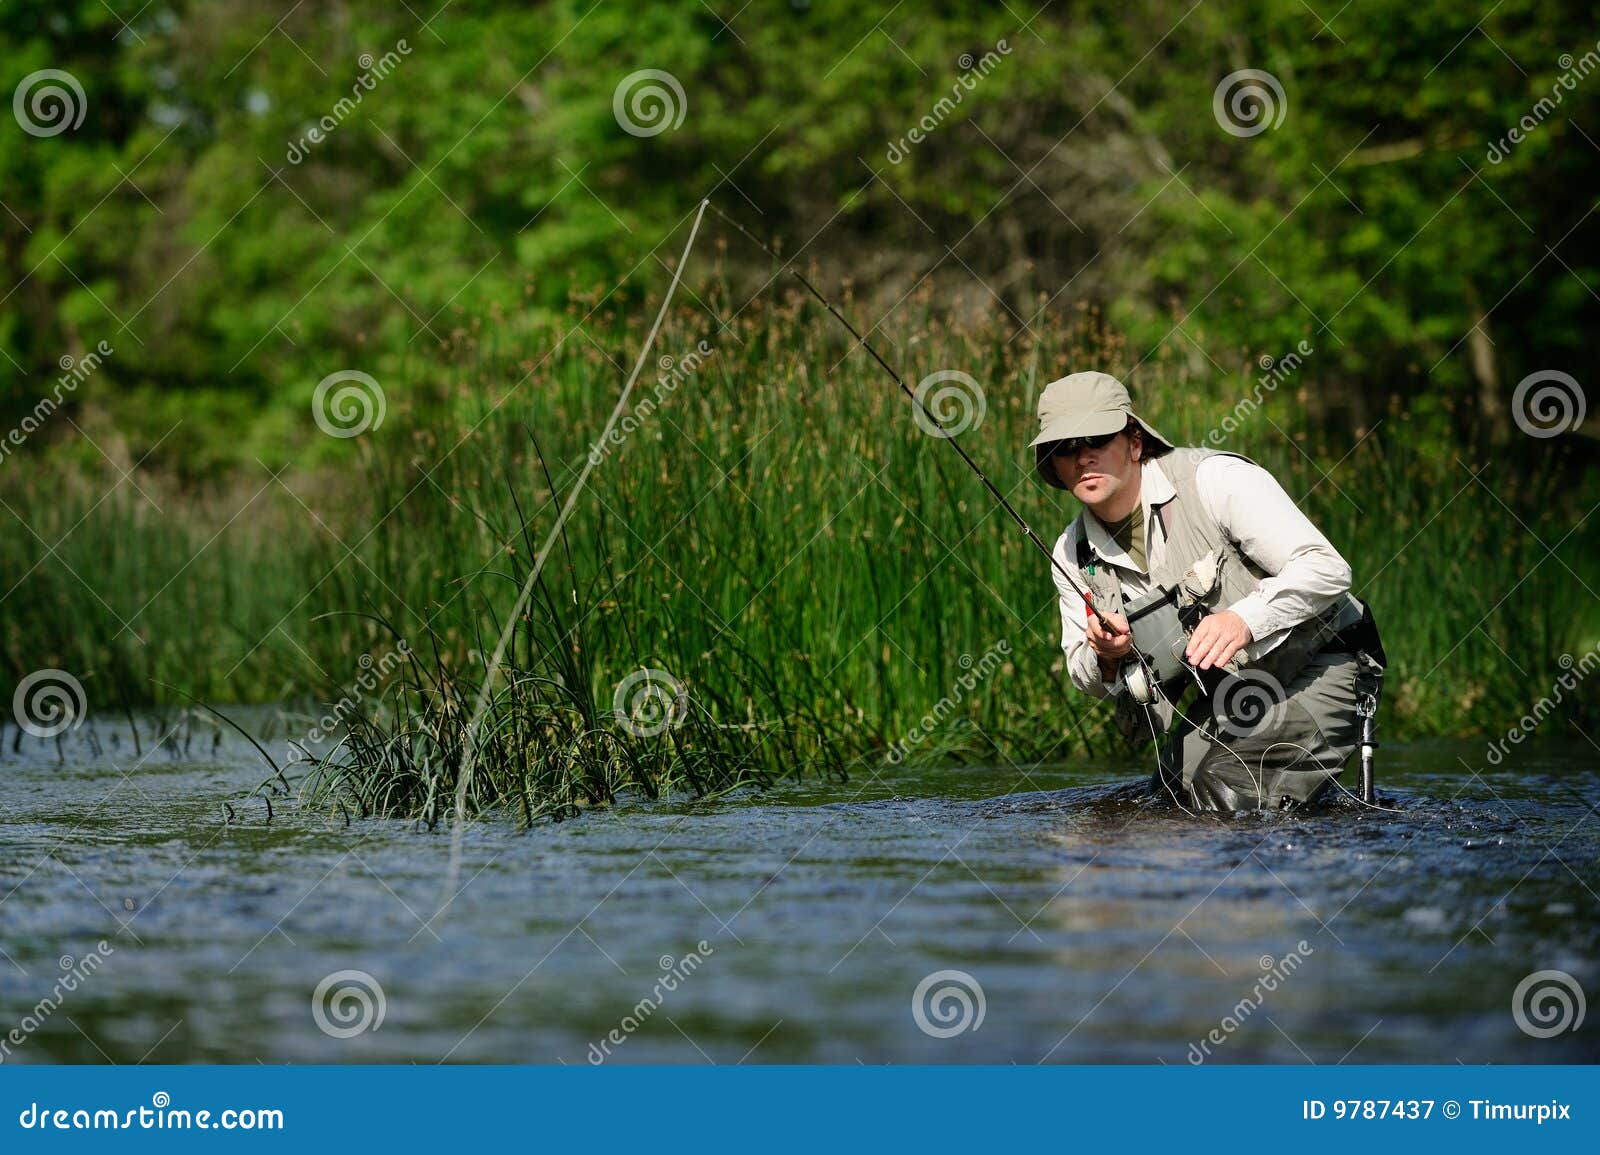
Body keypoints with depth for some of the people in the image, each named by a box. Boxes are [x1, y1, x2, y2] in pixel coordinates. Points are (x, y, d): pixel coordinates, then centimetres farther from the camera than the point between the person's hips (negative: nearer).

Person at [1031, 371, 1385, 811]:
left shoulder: (1216, 478, -18)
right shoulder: (1072, 557, 1)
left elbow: (1326, 568, -23)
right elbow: (1087, 679, 8)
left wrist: (1244, 619, -39)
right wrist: (1105, 658, -17)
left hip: (1317, 669, -7)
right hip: (1225, 697, 8)